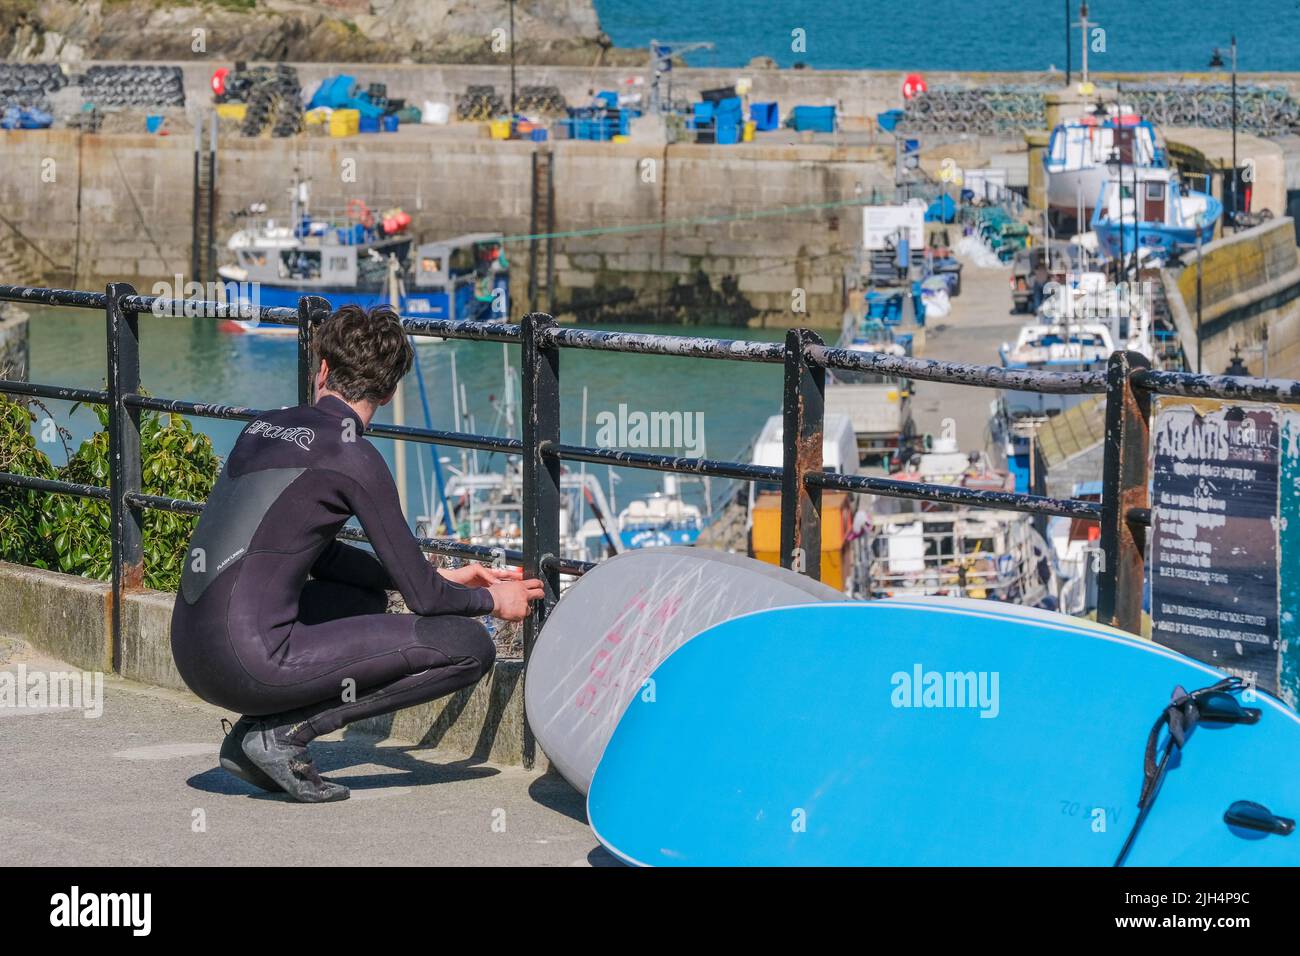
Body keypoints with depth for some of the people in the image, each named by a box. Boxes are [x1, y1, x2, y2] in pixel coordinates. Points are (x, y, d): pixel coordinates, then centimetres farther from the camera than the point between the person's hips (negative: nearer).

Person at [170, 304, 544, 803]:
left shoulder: (265, 426, 14)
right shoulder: (352, 457, -8)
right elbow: (423, 598, -3)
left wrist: (442, 578, 26)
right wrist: (492, 601, 18)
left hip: (192, 657, 8)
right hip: (255, 663, -8)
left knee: (367, 598, 34)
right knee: (470, 646, -2)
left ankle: (250, 735, 14)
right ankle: (284, 732, -4)